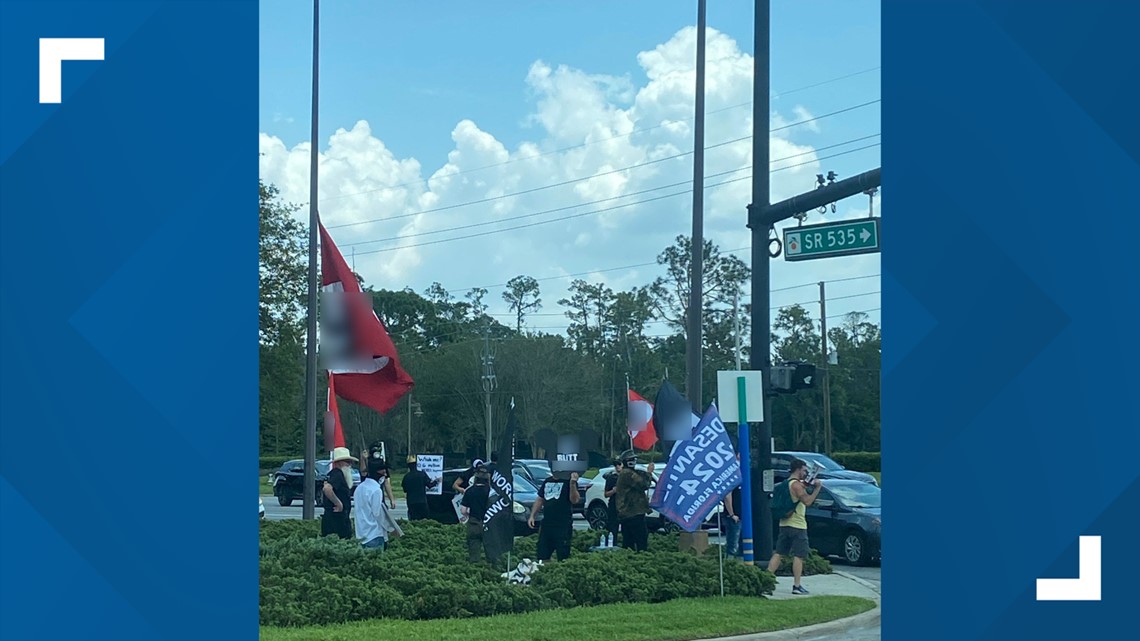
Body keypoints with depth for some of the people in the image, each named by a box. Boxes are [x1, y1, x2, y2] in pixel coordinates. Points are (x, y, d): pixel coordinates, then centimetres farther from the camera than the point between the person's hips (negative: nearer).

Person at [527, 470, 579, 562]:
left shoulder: (567, 481, -4)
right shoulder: (547, 482, 15)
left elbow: (574, 500, -17)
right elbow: (540, 500, 23)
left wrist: (573, 484, -30)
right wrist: (532, 516, 15)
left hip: (563, 526, -6)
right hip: (546, 524, 6)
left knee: (563, 557, -7)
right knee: (543, 557, 9)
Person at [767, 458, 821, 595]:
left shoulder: (787, 483, 15)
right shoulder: (796, 484, -14)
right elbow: (807, 501, -20)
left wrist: (809, 486, 12)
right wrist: (817, 488, -13)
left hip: (784, 524, 9)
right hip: (797, 525, -9)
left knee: (778, 554, 9)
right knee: (799, 556, -3)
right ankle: (796, 586, -4)